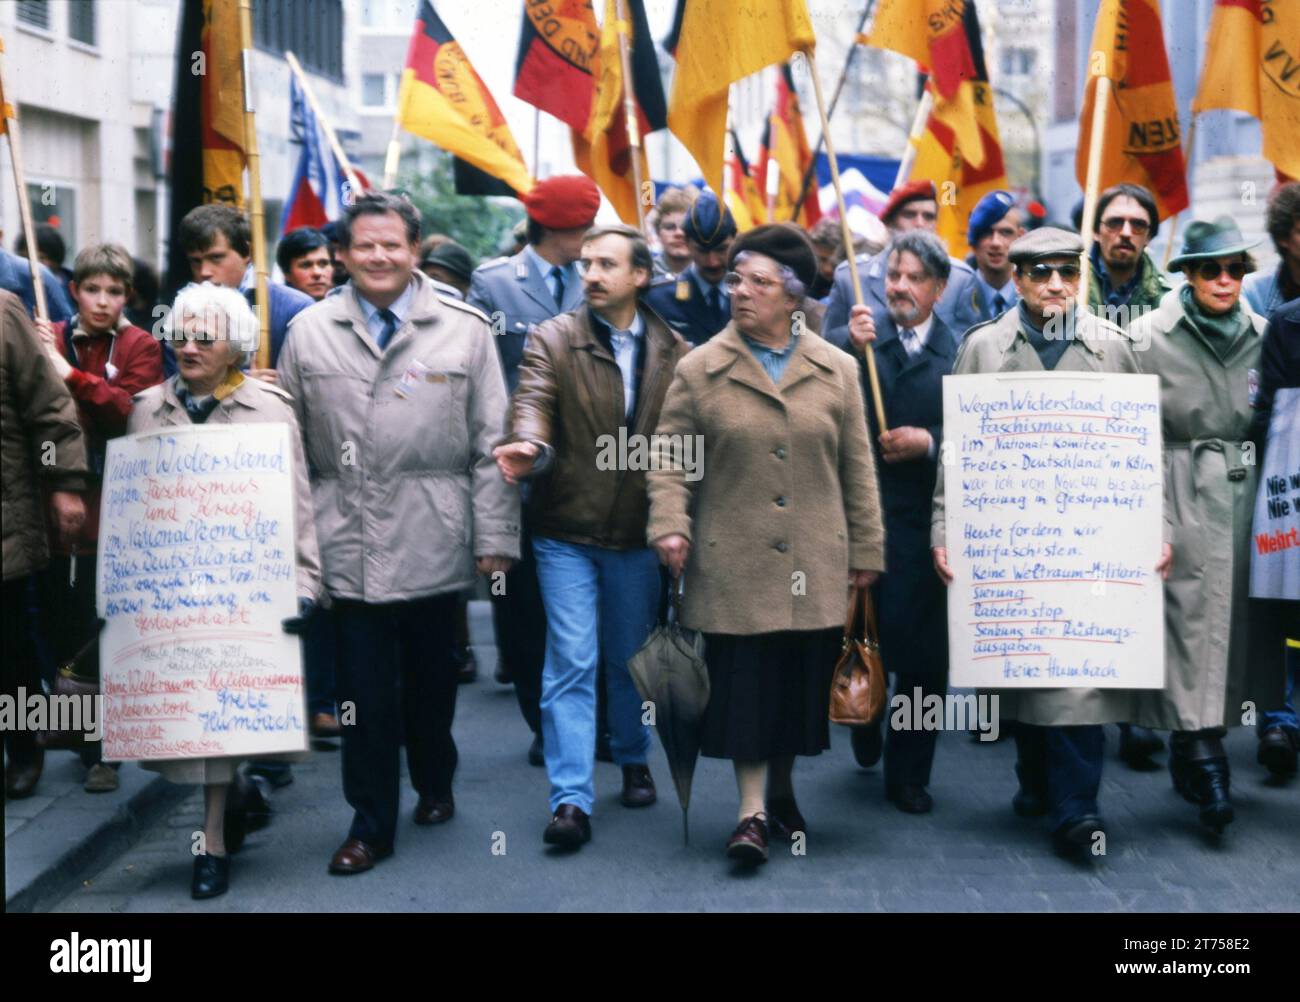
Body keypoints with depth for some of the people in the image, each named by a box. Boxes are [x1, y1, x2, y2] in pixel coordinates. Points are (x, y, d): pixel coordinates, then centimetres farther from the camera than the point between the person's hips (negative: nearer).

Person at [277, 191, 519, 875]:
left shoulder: (464, 329, 2)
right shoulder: (309, 333, 5)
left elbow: (491, 444, 0)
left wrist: (495, 536, -3)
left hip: (435, 544, 0)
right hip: (349, 546, 0)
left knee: (431, 679, 14)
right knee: (364, 687, 1)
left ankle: (434, 785, 37)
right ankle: (372, 822, 13)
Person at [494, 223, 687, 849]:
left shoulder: (673, 352, 4)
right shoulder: (552, 340, -1)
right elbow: (533, 400, -17)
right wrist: (529, 445, -39)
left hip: (639, 533, 2)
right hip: (567, 531, -2)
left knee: (631, 657, 16)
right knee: (571, 662, -5)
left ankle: (633, 760, 38)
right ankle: (571, 798, -3)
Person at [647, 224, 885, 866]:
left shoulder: (836, 371, 7)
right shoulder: (700, 369, 2)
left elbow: (857, 468, 9)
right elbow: (671, 456, 3)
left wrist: (865, 549, 7)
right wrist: (669, 522, -12)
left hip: (814, 569, 2)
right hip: (735, 565, -2)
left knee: (801, 683, 9)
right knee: (745, 685, -2)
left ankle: (782, 790, 29)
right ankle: (752, 812, 5)